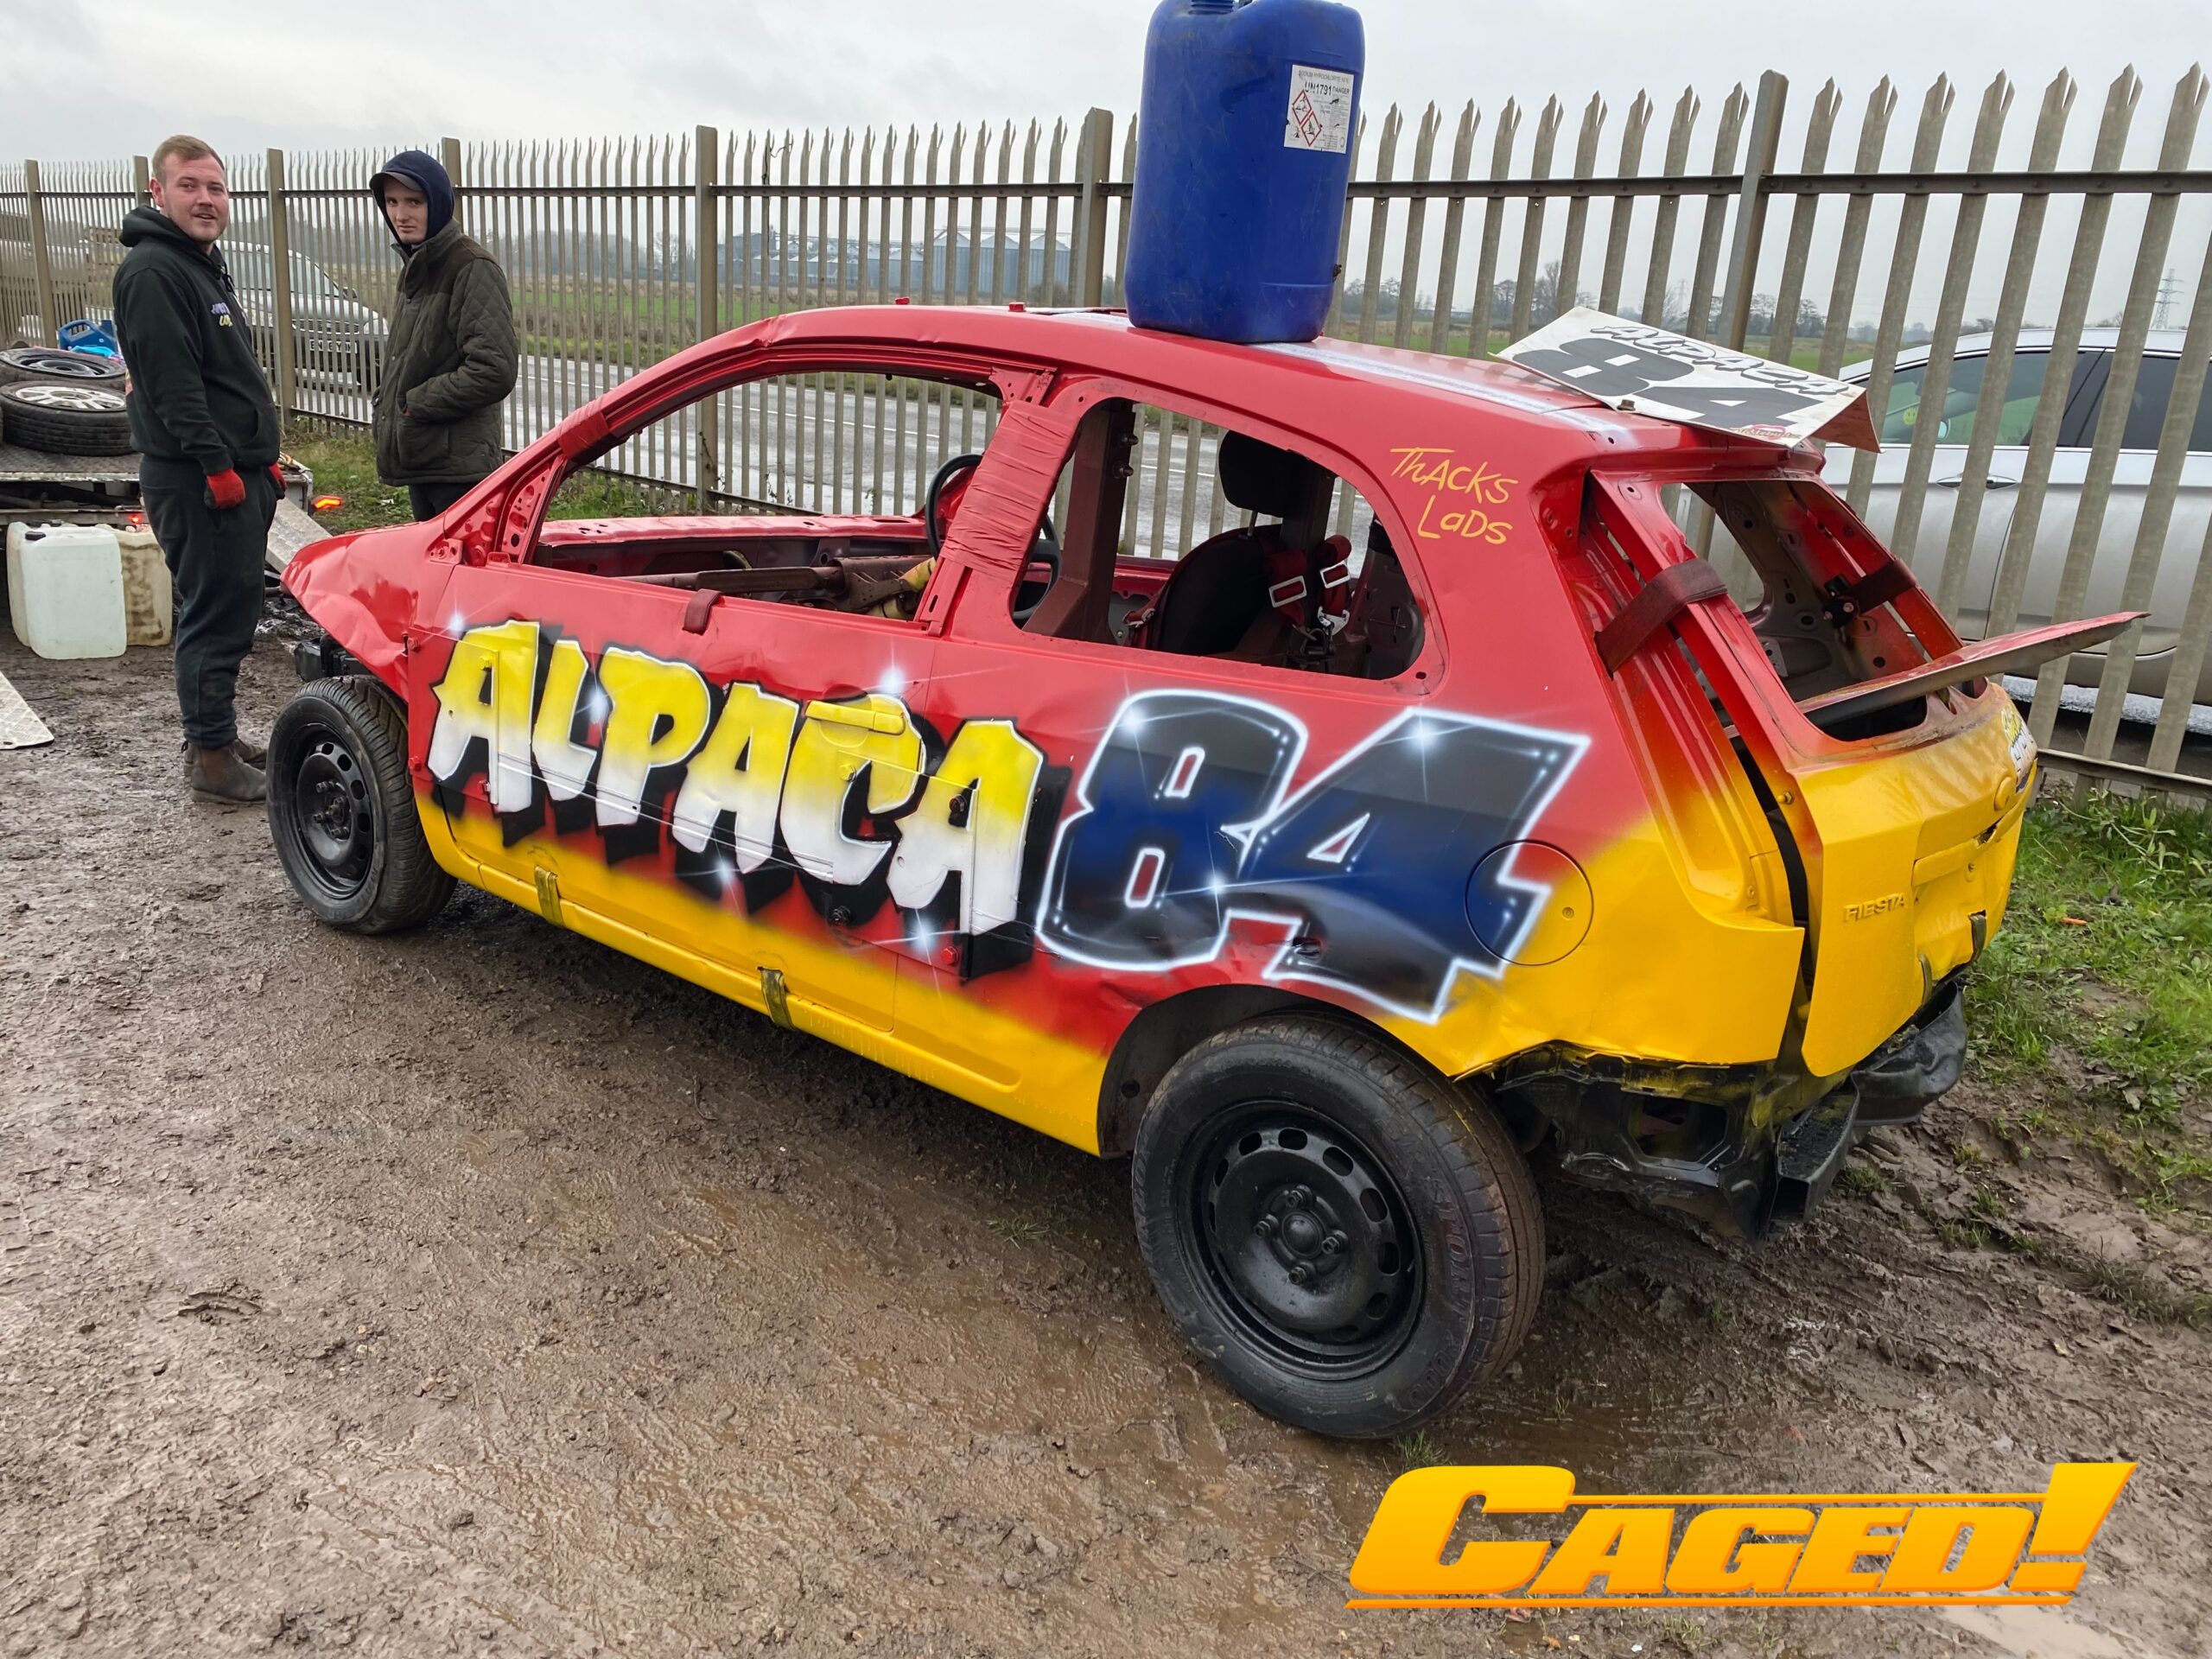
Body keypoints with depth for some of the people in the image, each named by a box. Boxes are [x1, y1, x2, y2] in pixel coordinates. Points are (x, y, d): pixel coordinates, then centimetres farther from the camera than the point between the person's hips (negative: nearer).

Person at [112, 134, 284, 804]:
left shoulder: (206, 265, 19)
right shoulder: (151, 271, -13)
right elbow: (172, 383, -20)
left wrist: (263, 459, 20)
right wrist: (217, 466, -22)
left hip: (238, 475, 10)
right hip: (197, 480, -10)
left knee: (230, 615, 15)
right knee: (215, 617, -6)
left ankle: (216, 736, 26)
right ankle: (212, 758, 2)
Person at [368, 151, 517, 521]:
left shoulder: (472, 269, -13)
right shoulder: (414, 267, 16)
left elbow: (494, 372, -21)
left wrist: (416, 403, -14)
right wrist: (388, 401, 8)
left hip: (459, 466, -9)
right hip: (418, 459, 9)